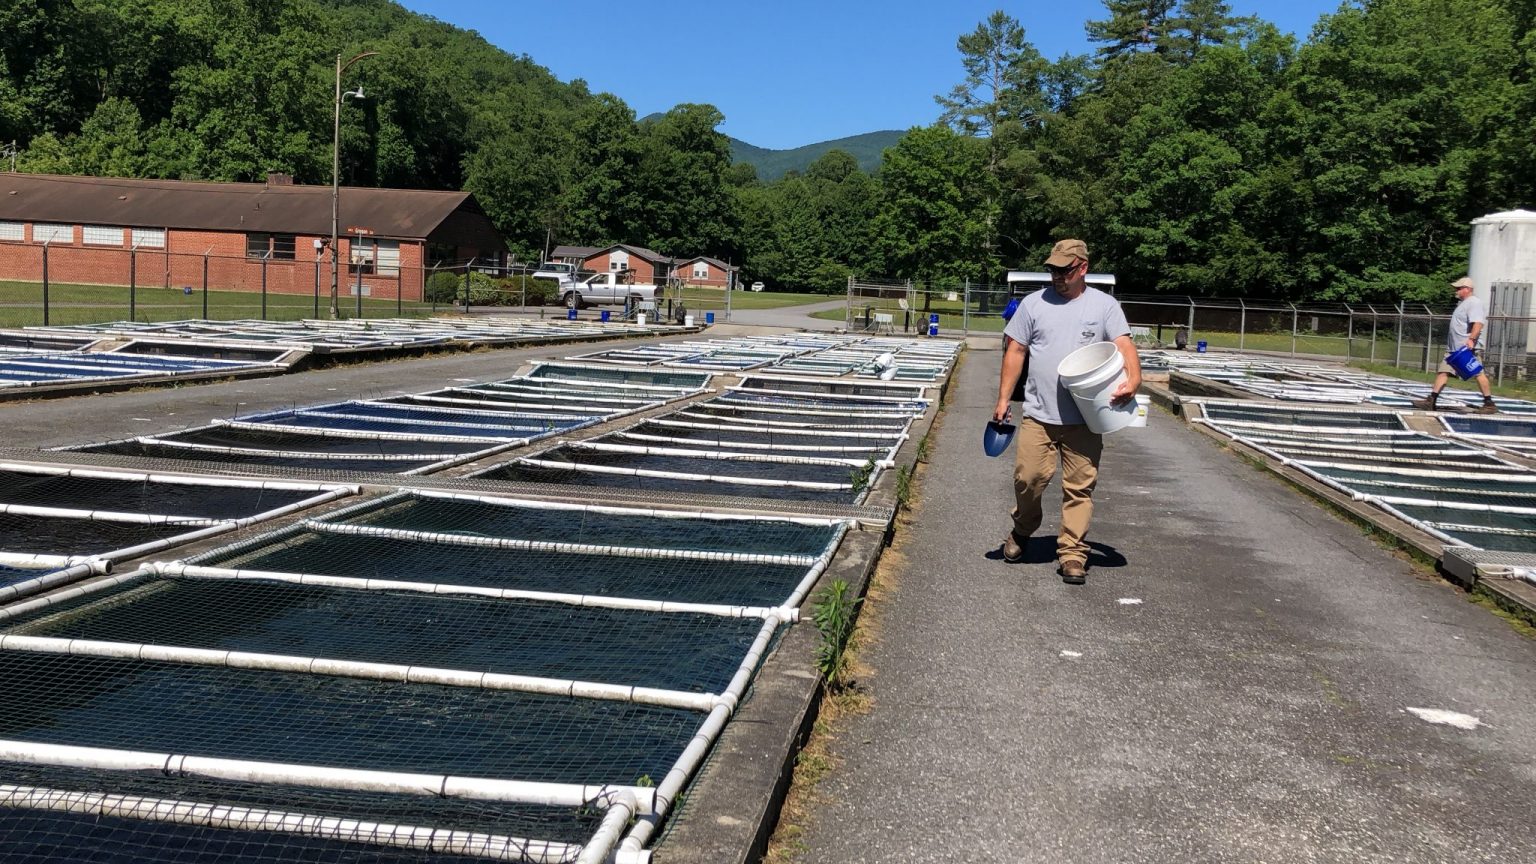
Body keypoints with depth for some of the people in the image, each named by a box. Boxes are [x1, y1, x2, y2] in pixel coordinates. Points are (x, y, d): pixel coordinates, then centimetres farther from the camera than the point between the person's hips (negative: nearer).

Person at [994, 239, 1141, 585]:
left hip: (1085, 418, 0)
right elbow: (1015, 352, 9)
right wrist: (1003, 399, 4)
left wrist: (1133, 378, -27)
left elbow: (1125, 345, -6)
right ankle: (1021, 531, 26)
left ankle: (1072, 553, 11)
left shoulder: (1104, 305, 4)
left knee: (1079, 488, 2)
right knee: (1029, 477, -2)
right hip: (1038, 414, 1)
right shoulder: (1034, 303, 7)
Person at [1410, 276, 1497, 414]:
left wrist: (1471, 339, -37)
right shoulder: (1463, 303, 20)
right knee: (1444, 371, 3)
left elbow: (1478, 323, -26)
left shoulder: (1474, 302, -12)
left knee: (1479, 373, -6)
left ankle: (1489, 404, 0)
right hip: (1455, 348, 10)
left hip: (1469, 348, -10)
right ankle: (1431, 401, 0)